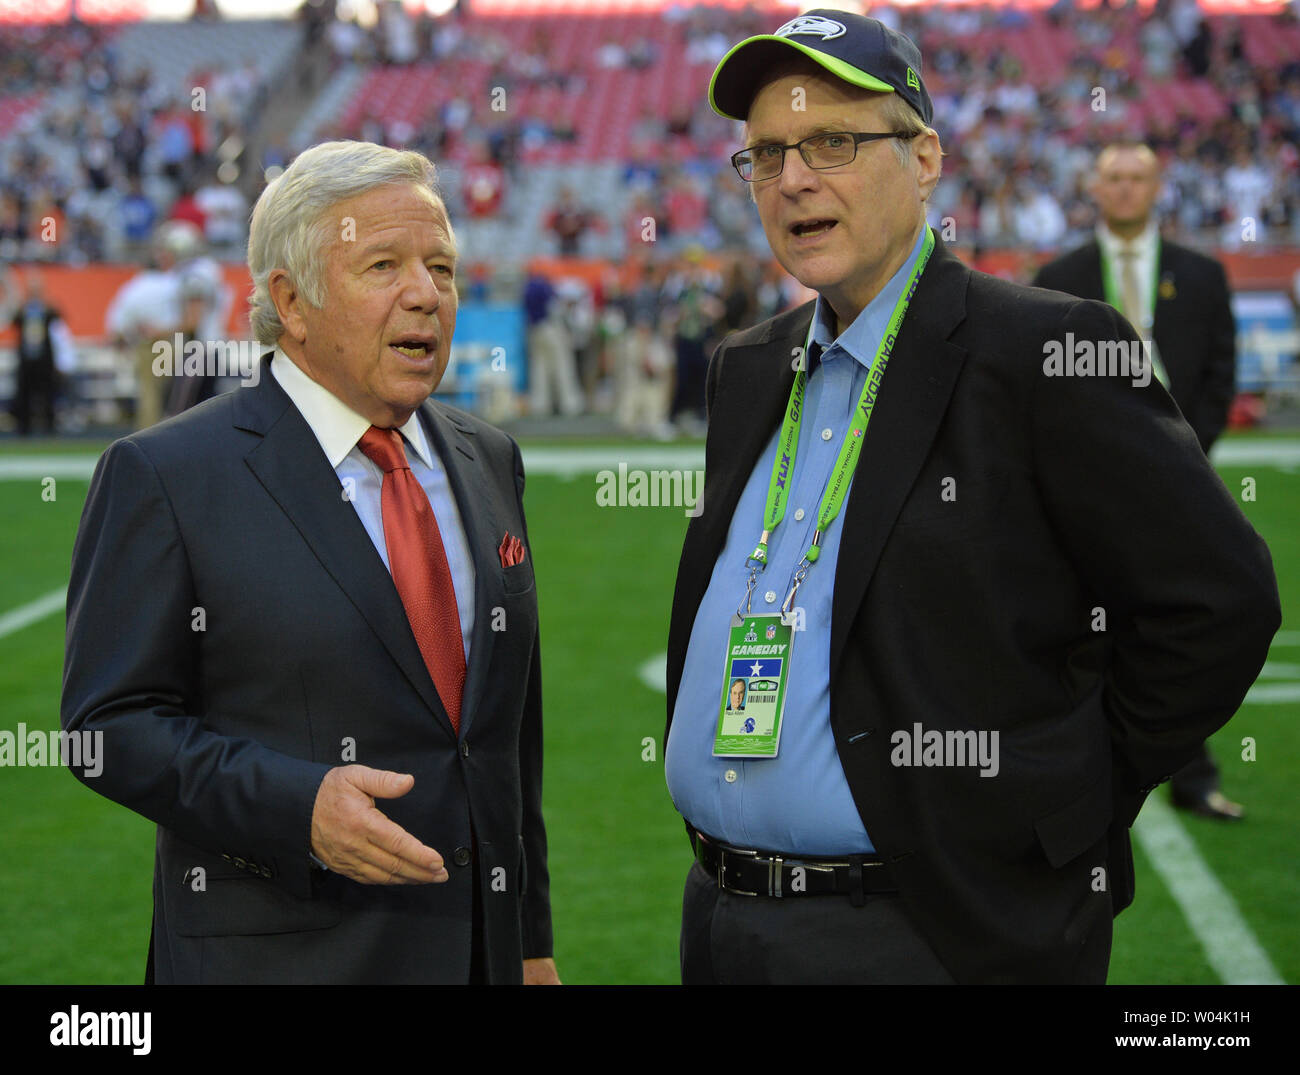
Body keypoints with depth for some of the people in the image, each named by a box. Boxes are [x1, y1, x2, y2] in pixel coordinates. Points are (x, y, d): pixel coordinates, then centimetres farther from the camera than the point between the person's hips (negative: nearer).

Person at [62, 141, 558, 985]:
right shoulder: (164, 477, -7)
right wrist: (298, 805, -23)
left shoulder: (490, 463, 11)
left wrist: (531, 938, 15)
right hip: (276, 957, -5)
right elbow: (114, 724, -10)